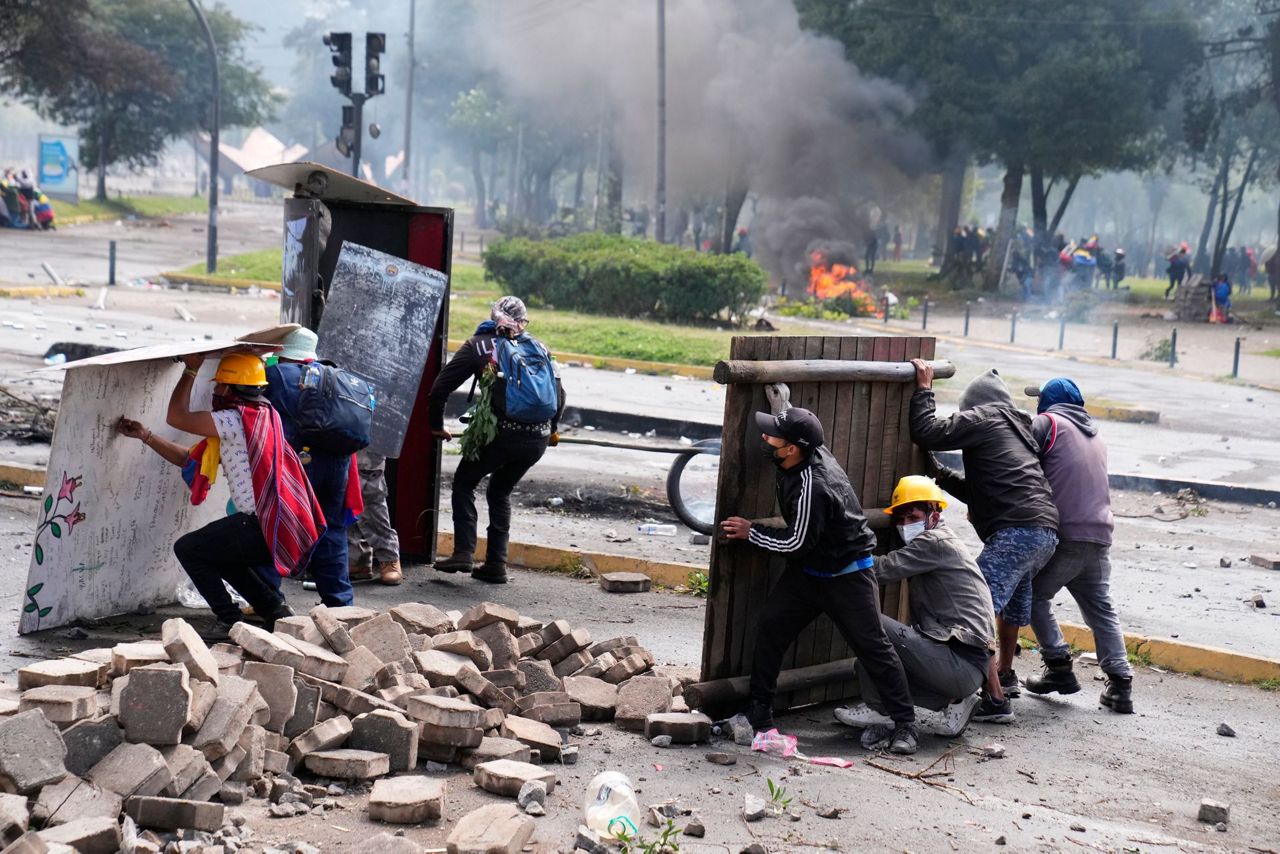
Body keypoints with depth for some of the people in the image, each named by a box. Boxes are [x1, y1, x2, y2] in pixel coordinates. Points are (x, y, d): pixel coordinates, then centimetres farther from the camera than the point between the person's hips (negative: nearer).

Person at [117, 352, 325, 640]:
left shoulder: (237, 420, -11)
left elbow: (177, 417, -6)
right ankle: (277, 611, 23)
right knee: (218, 554, 31)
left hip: (264, 527, -10)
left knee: (187, 548, 4)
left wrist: (191, 370, 4)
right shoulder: (257, 417, 20)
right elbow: (189, 461, 22)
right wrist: (145, 436, 21)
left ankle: (230, 622, 1)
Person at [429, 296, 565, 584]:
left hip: (501, 433, -4)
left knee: (464, 483, 19)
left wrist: (436, 425, 17)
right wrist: (551, 428, 33)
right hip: (538, 439, 4)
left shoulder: (479, 345, 6)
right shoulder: (538, 348, 15)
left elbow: (441, 387, 3)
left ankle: (463, 552, 5)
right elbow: (560, 395, 17)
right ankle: (496, 564, 17)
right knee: (501, 491, 23)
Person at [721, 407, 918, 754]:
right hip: (808, 570, 9)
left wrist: (752, 532, -13)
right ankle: (759, 711, 10)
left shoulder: (813, 485, -34)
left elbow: (796, 543, -24)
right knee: (770, 627, 0)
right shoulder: (810, 452, -9)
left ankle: (905, 724, 7)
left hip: (846, 576, -9)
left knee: (873, 645, -2)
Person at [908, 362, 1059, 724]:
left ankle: (995, 700, -20)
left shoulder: (982, 419, 3)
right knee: (1011, 601, 31)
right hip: (1046, 532, 10)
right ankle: (1005, 675, 52)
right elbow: (976, 490, 31)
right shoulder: (1016, 427, 29)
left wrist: (924, 389, 5)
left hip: (1017, 531, -10)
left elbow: (928, 433, -8)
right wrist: (939, 473, 29)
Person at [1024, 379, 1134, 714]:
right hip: (1099, 535, 6)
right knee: (1100, 609, 12)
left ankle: (1059, 667, 4)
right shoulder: (1095, 436, 24)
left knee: (1033, 597, 10)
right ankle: (1120, 684, 5)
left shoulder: (1046, 423, 2)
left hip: (1063, 534, -6)